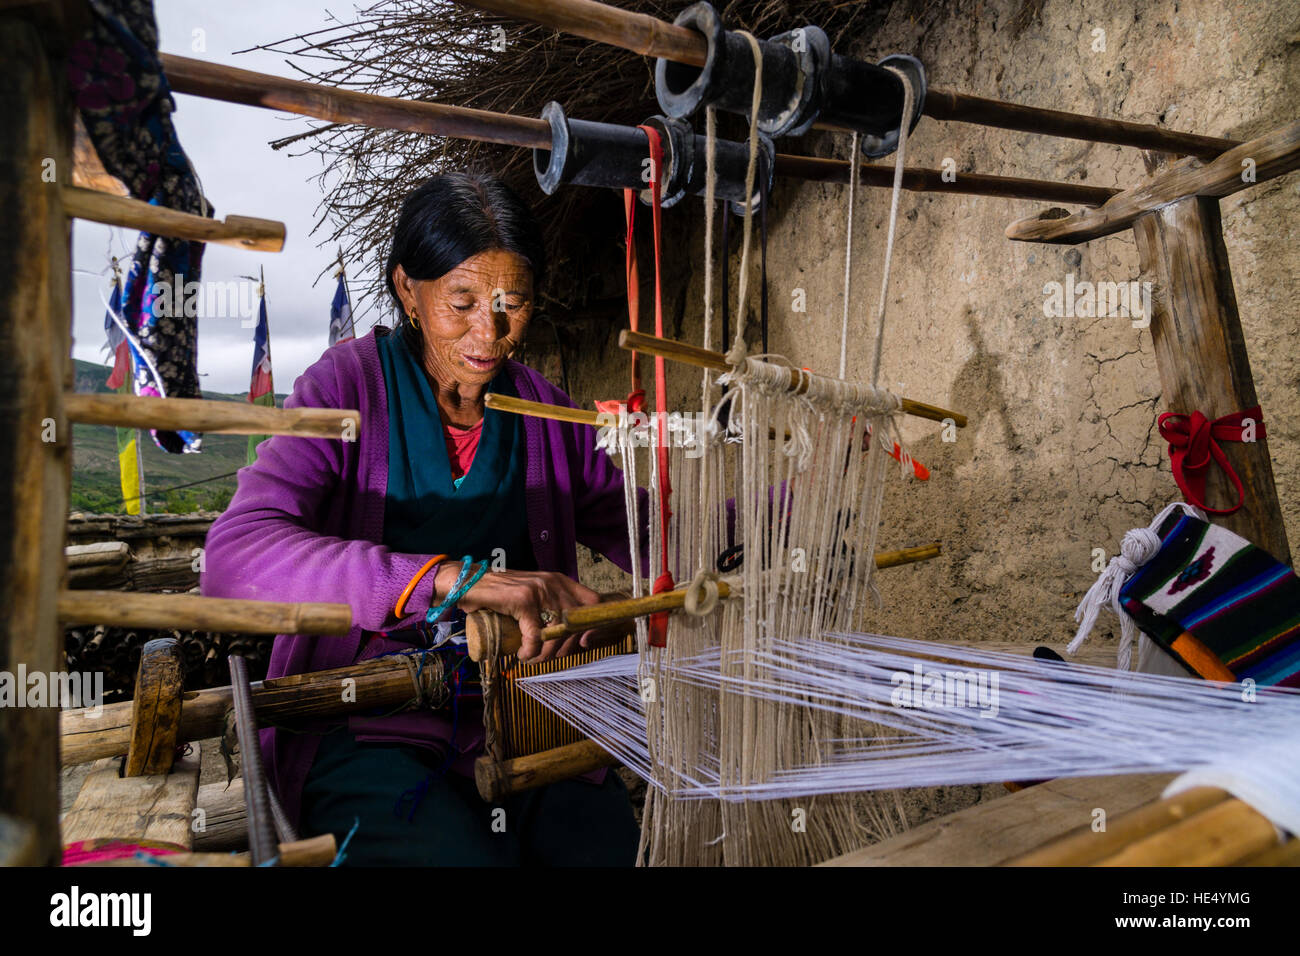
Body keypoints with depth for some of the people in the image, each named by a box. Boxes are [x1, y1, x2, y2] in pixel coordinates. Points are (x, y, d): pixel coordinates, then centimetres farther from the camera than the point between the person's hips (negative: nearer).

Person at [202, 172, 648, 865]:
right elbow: (234, 558, -24)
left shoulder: (541, 410, 6)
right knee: (465, 853, -25)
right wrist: (454, 577, -36)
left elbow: (653, 545, 5)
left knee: (614, 845, -17)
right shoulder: (349, 387, -8)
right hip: (364, 723, -3)